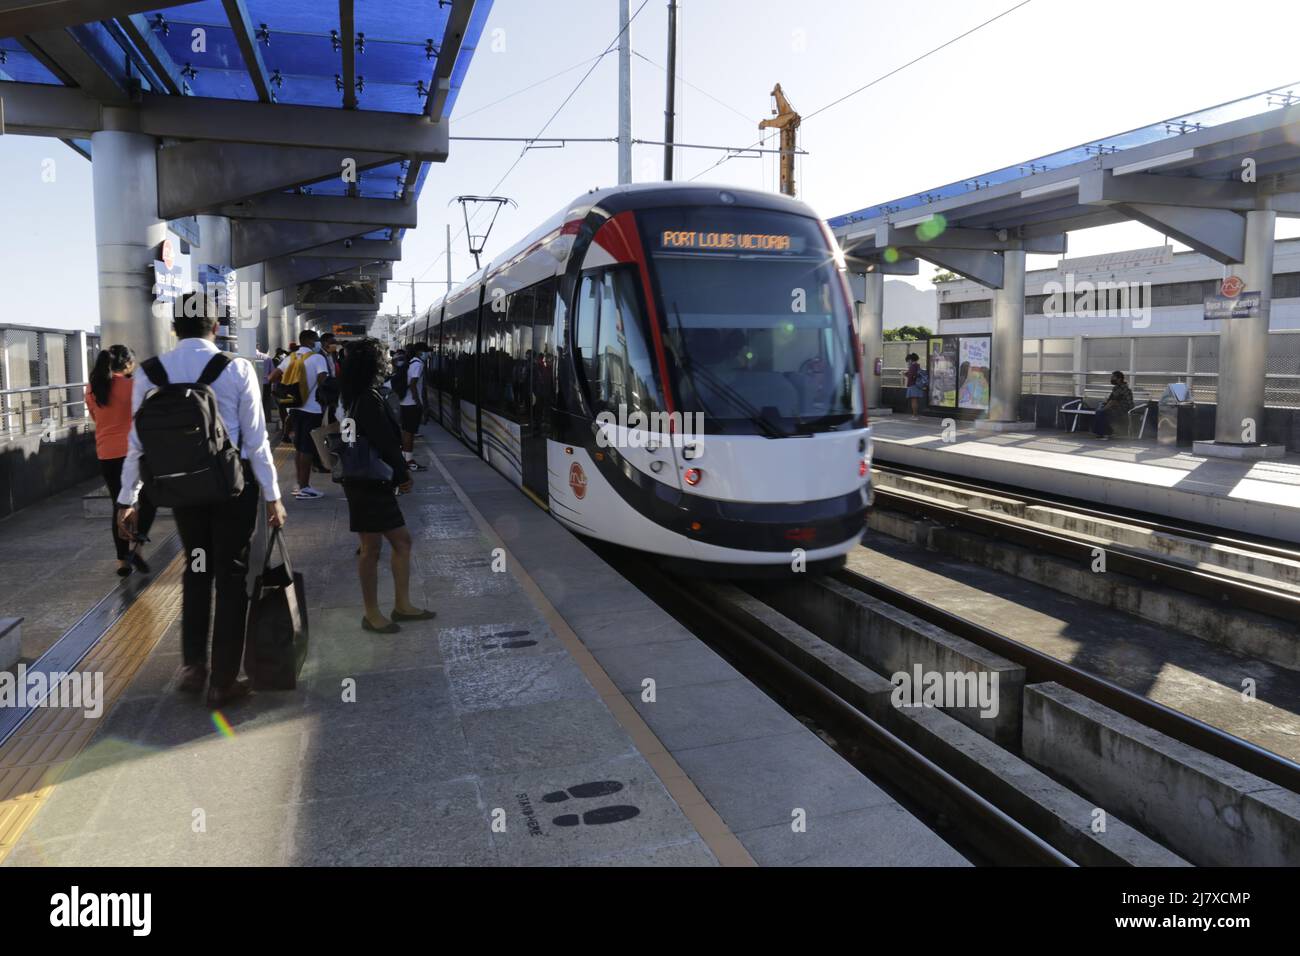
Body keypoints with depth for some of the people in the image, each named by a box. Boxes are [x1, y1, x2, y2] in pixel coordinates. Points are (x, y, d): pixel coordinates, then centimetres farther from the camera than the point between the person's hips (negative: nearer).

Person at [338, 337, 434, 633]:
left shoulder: (364, 397, 12)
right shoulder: (369, 400, -18)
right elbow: (385, 443, -18)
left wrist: (401, 471, 5)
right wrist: (403, 474, -6)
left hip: (377, 483, 10)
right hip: (368, 484, -10)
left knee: (401, 540, 14)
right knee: (372, 547, 1)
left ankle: (402, 605, 23)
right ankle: (372, 614, 14)